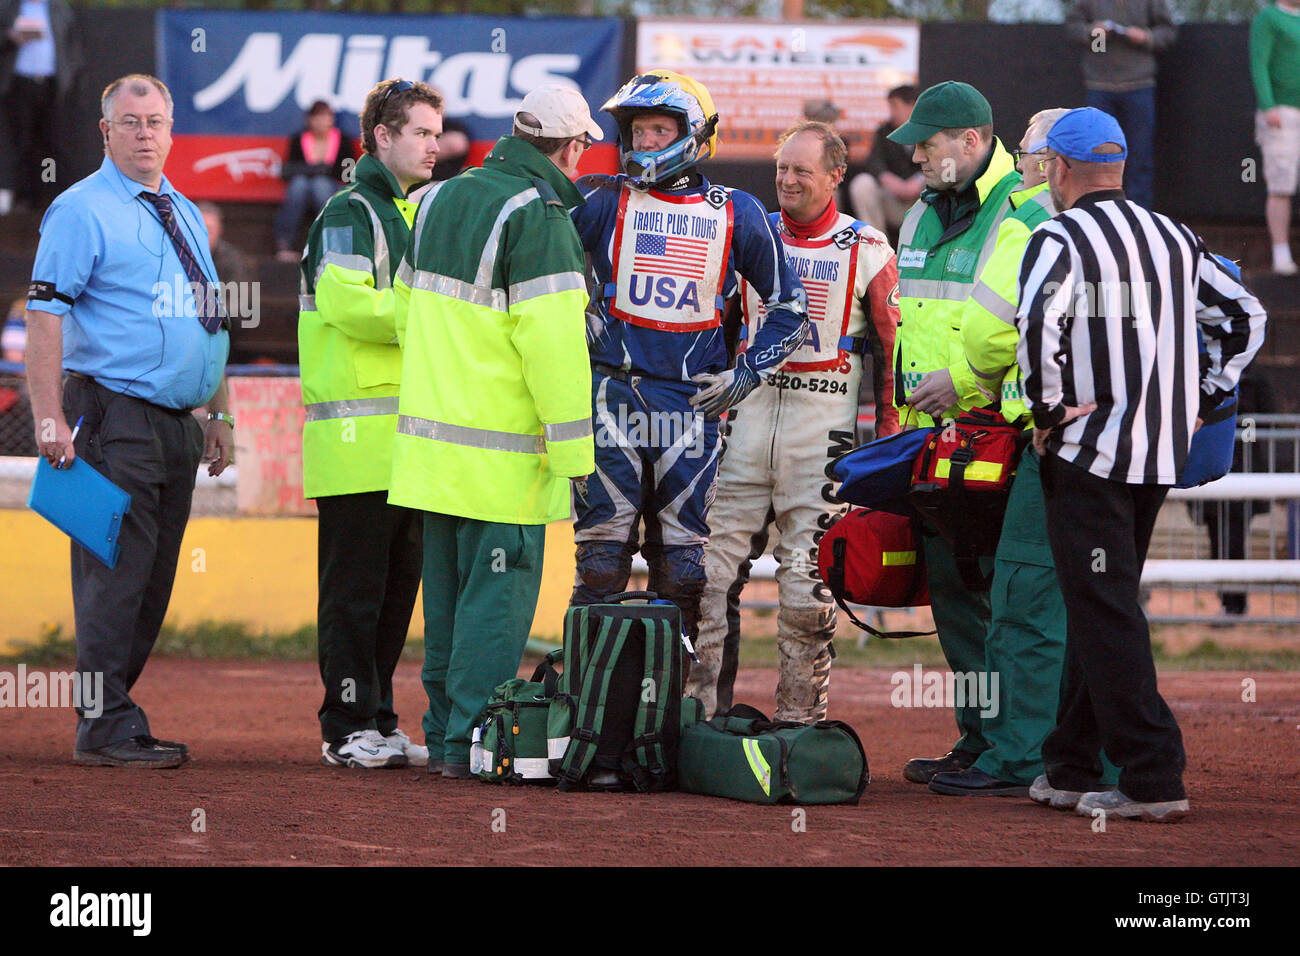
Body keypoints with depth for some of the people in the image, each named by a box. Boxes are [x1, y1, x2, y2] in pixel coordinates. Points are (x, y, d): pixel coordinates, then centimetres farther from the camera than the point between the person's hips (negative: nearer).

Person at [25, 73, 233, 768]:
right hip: (115, 417, -8)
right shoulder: (81, 211, -5)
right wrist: (50, 418, -20)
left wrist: (220, 415, 21)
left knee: (152, 581, 8)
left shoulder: (184, 214, 19)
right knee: (116, 573, -9)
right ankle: (106, 730, -6)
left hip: (179, 422, 8)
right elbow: (44, 316, -11)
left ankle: (112, 719, 14)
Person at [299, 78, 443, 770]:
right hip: (358, 431, -9)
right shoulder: (350, 212, -7)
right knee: (354, 584, -6)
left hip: (408, 431, 9)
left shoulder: (415, 212, 22)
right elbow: (347, 302, -21)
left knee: (399, 582, 11)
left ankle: (378, 721, 16)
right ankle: (347, 727, -3)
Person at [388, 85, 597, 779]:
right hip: (503, 454, -8)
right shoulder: (539, 216, -14)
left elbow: (405, 307, 19)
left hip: (430, 433, 8)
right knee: (497, 592, -3)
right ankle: (471, 741, -5)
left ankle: (442, 735, 19)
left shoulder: (440, 200, 11)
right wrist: (573, 449, -14)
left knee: (448, 593, 14)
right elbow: (553, 341, -19)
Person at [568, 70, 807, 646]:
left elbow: (788, 306, 14)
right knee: (603, 557, -5)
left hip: (693, 403, 1)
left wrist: (745, 374, 4)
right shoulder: (601, 200, 3)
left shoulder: (736, 214, 7)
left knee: (681, 565, 4)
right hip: (614, 397, -1)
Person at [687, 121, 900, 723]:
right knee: (709, 571, -2)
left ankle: (798, 719, 6)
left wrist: (889, 434, 1)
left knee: (808, 583, -3)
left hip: (824, 425, -3)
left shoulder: (867, 251, 1)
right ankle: (700, 709, 3)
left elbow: (890, 350, 4)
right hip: (749, 411, 3)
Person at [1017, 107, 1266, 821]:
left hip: (1089, 450, -7)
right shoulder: (1173, 237, 14)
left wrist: (1047, 410, -13)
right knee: (1101, 607, 16)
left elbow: (1039, 322, -25)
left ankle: (1153, 779, -13)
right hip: (1162, 455, 7)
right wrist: (1202, 400, 16)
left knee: (1105, 613, -7)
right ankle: (1070, 769, 20)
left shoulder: (1061, 238, -8)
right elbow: (1245, 316, 17)